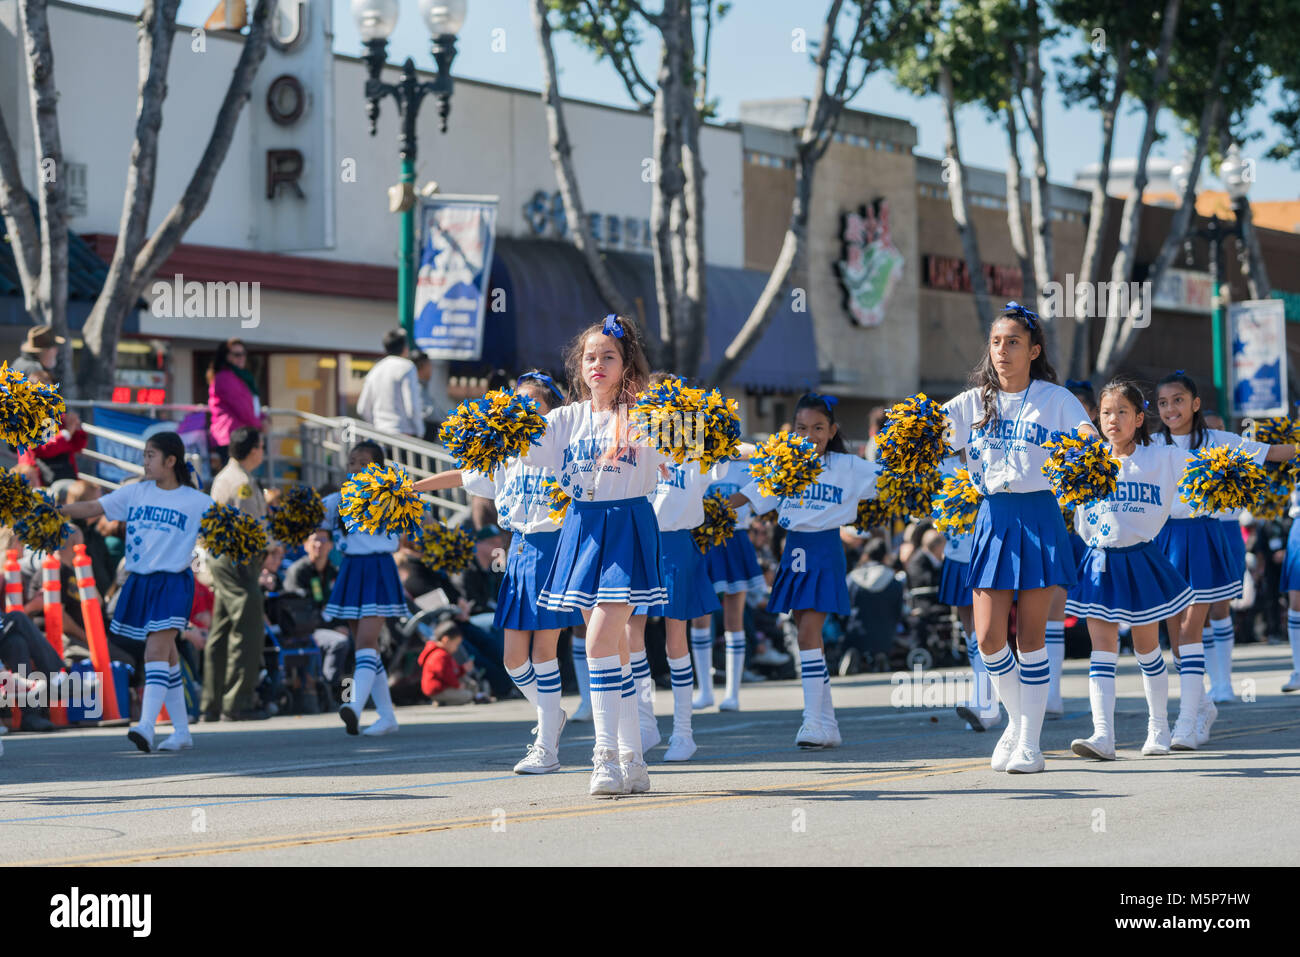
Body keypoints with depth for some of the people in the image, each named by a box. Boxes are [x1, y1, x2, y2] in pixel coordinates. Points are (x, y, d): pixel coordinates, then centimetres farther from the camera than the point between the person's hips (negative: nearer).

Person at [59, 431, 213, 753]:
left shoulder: (196, 502, -2)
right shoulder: (135, 493, 7)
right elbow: (93, 508, 6)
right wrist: (53, 510, -2)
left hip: (172, 584, -4)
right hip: (140, 582, 4)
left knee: (156, 652, -18)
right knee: (166, 657, 10)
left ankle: (146, 727, -27)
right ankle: (181, 731, 18)